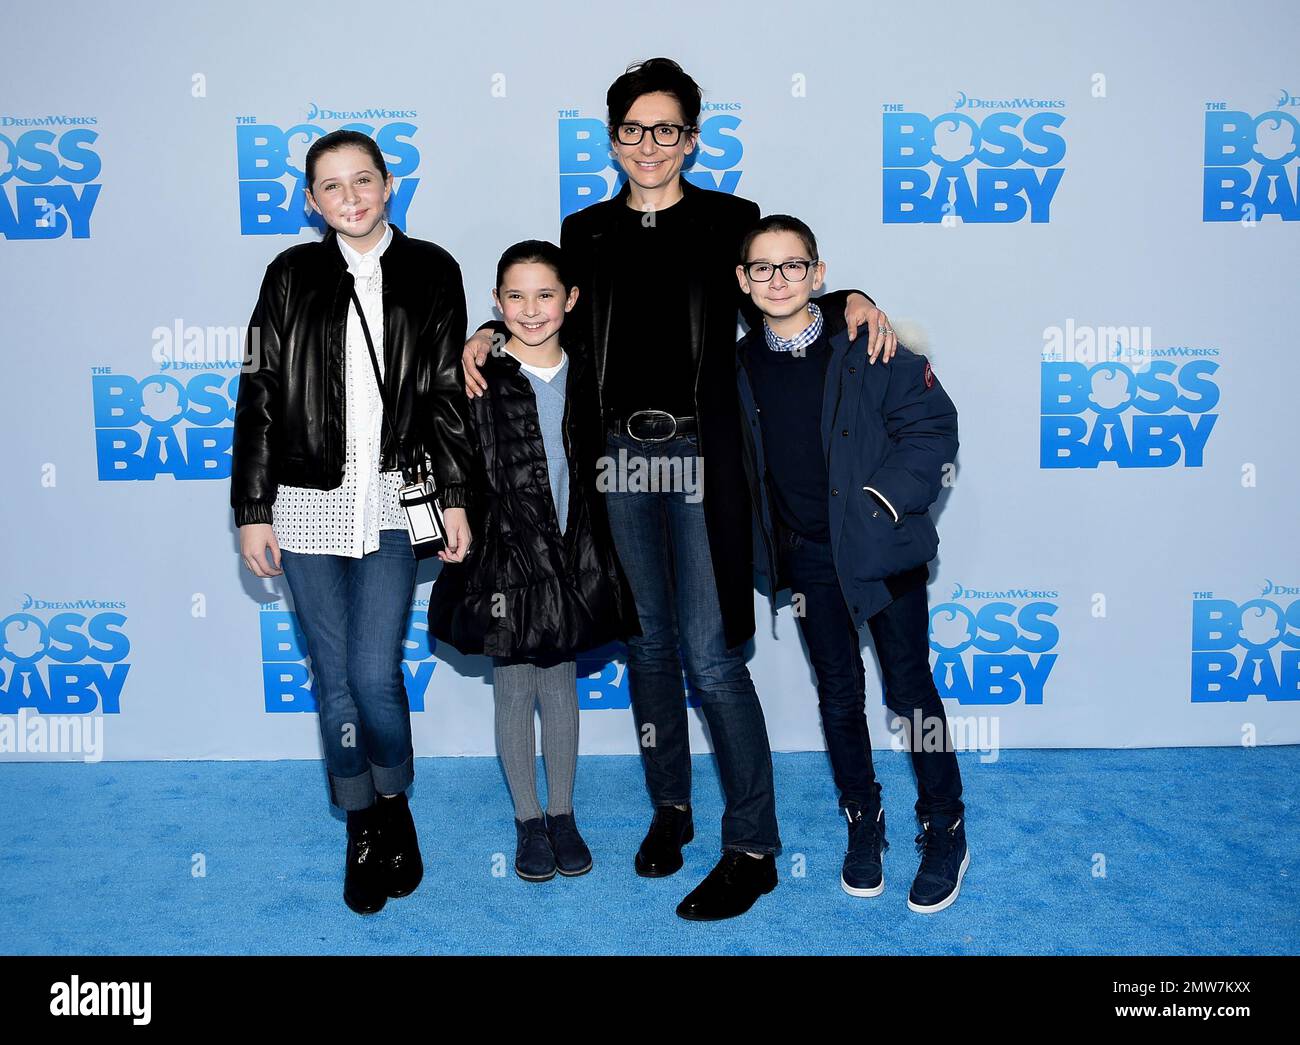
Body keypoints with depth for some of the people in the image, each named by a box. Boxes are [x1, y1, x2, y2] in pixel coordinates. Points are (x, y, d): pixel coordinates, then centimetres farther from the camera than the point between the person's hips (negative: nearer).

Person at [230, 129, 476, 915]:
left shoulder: (430, 272, 5)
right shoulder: (292, 276, 5)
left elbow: (449, 393, 4)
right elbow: (260, 397, 5)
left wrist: (457, 497, 0)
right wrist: (252, 509, 1)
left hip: (394, 503, -1)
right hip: (309, 504, 2)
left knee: (375, 675, -7)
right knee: (336, 681, 7)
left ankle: (396, 806, 22)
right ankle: (363, 828, 26)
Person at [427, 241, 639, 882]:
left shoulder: (585, 375, 3)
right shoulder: (481, 381, -7)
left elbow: (595, 472, 9)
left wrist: (599, 558, 7)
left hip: (573, 558, 3)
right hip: (505, 558, -2)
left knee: (561, 686, 14)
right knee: (514, 691, 9)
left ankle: (562, 814, 29)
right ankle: (528, 819, 26)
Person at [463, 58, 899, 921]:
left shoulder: (730, 221, 2)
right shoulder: (587, 232, 10)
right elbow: (563, 326, 18)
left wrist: (849, 303, -9)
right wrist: (491, 334, 1)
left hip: (699, 453, -4)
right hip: (620, 452, 4)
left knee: (709, 654, -7)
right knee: (647, 639, 13)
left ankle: (753, 848, 6)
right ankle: (670, 807, 31)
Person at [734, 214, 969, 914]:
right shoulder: (738, 365, 2)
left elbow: (933, 427, -8)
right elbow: (744, 462, 13)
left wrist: (883, 500, -16)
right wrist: (770, 542, 3)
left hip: (882, 547, -3)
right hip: (807, 559, 3)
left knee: (910, 690, 6)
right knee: (839, 697, 14)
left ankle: (945, 834, 24)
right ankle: (863, 825, 32)